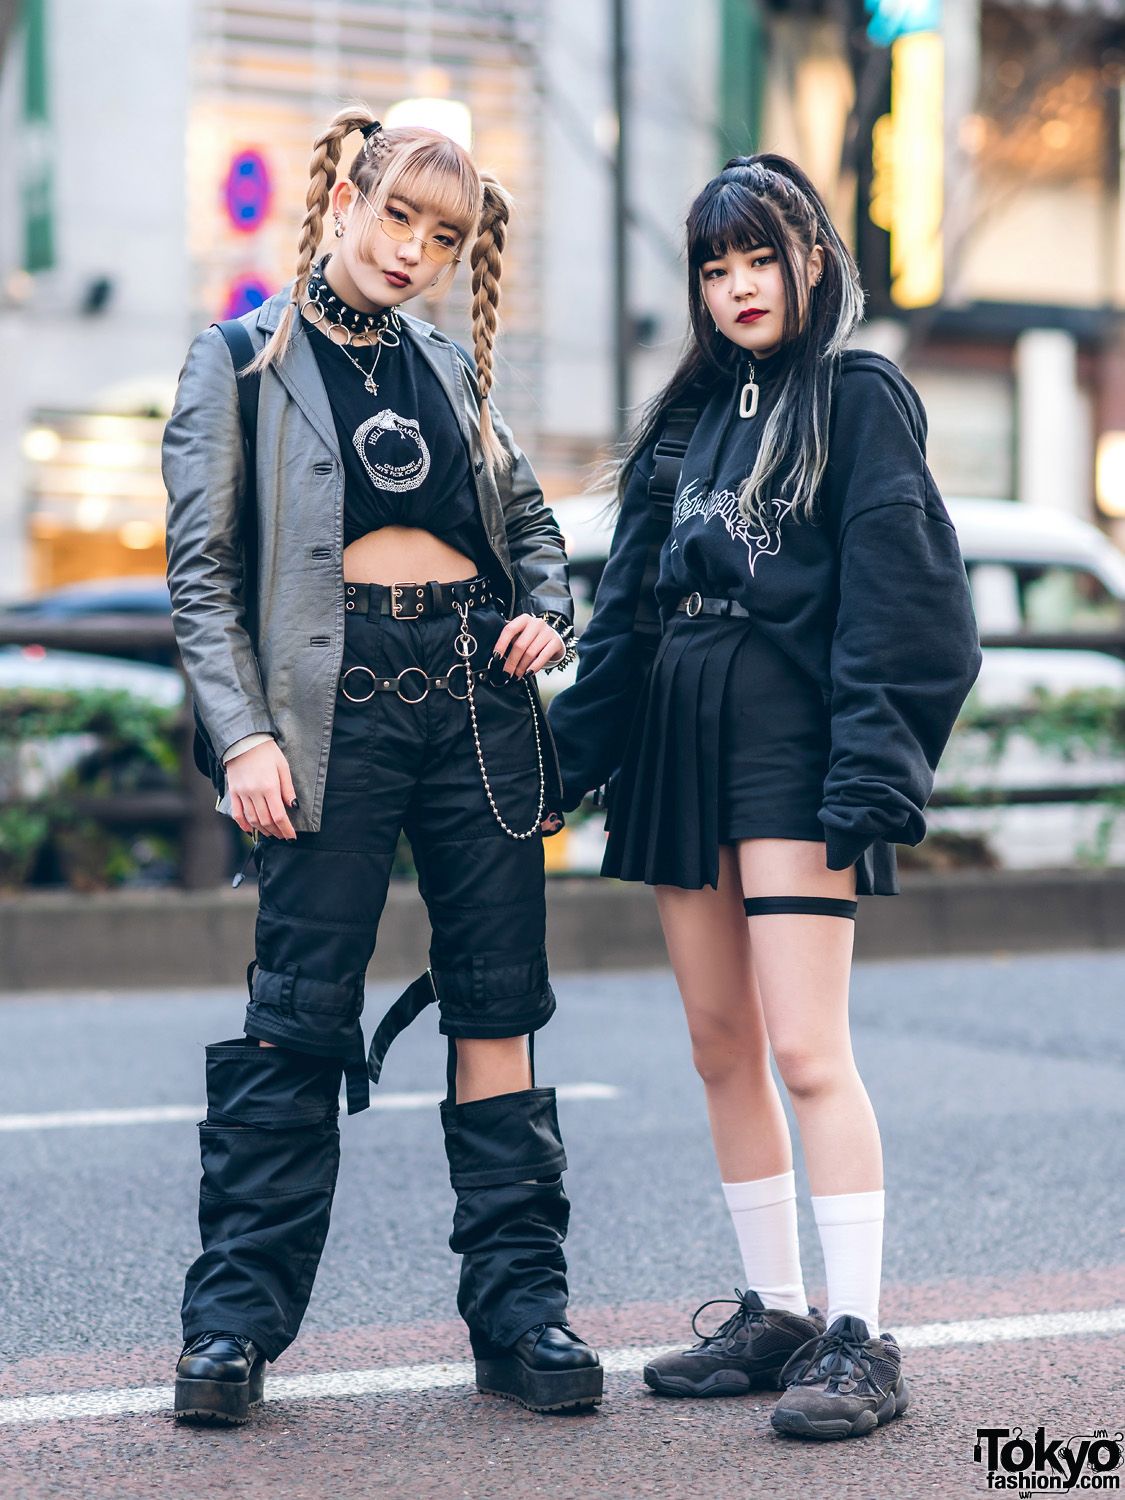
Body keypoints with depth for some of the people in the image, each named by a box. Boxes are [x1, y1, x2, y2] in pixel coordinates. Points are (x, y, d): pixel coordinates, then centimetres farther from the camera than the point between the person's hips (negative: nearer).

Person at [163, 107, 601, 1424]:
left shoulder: (451, 368, 18)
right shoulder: (242, 361, 5)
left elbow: (530, 522, 27)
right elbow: (202, 570, -1)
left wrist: (548, 614, 5)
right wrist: (243, 735, -12)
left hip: (477, 687, 4)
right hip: (337, 689, -4)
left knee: (498, 998, 3)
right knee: (302, 1007, -6)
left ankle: (519, 1306, 7)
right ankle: (236, 1314, 2)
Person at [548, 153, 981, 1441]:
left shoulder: (858, 399, -2)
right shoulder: (687, 417, 18)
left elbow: (895, 598, -10)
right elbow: (624, 601, 18)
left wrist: (868, 778, -19)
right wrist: (573, 751, 10)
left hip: (787, 749, -7)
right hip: (677, 748, 7)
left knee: (806, 1048, -13)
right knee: (720, 1050, 9)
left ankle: (859, 1339, -8)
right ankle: (773, 1312, 18)